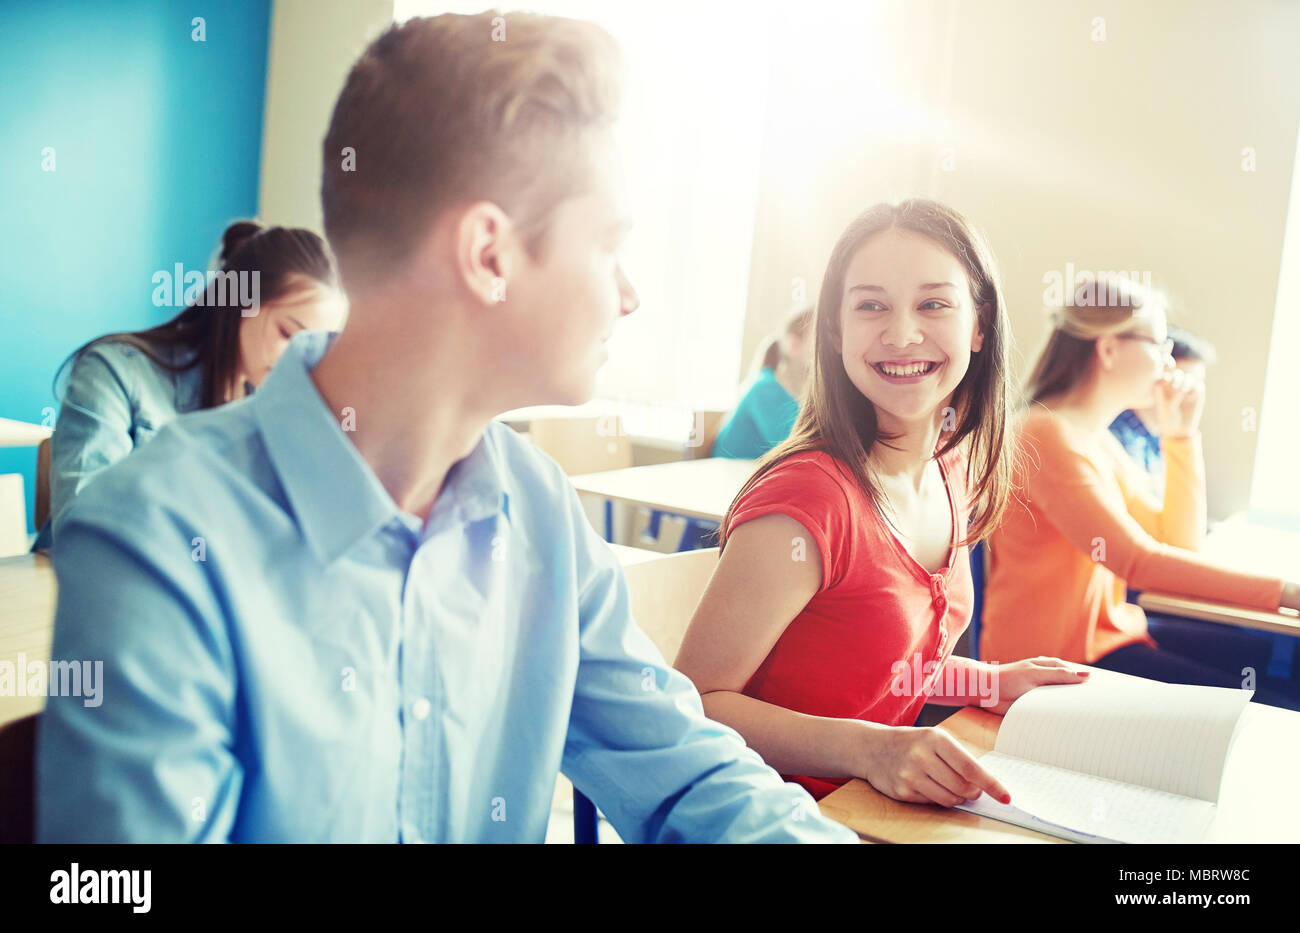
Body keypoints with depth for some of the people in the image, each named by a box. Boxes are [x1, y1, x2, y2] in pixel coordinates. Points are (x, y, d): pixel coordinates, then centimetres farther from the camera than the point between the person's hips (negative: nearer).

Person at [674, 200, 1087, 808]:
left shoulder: (952, 473, 3)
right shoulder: (810, 498, -23)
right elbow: (694, 704, -21)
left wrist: (993, 685, 3)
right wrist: (869, 748, -30)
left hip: (885, 802, 7)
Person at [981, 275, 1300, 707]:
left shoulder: (1100, 442, 11)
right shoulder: (1049, 436, -20)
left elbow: (1180, 544, 11)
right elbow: (1138, 562, -24)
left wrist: (1181, 435, 5)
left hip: (1107, 628, 10)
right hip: (1057, 658, -10)